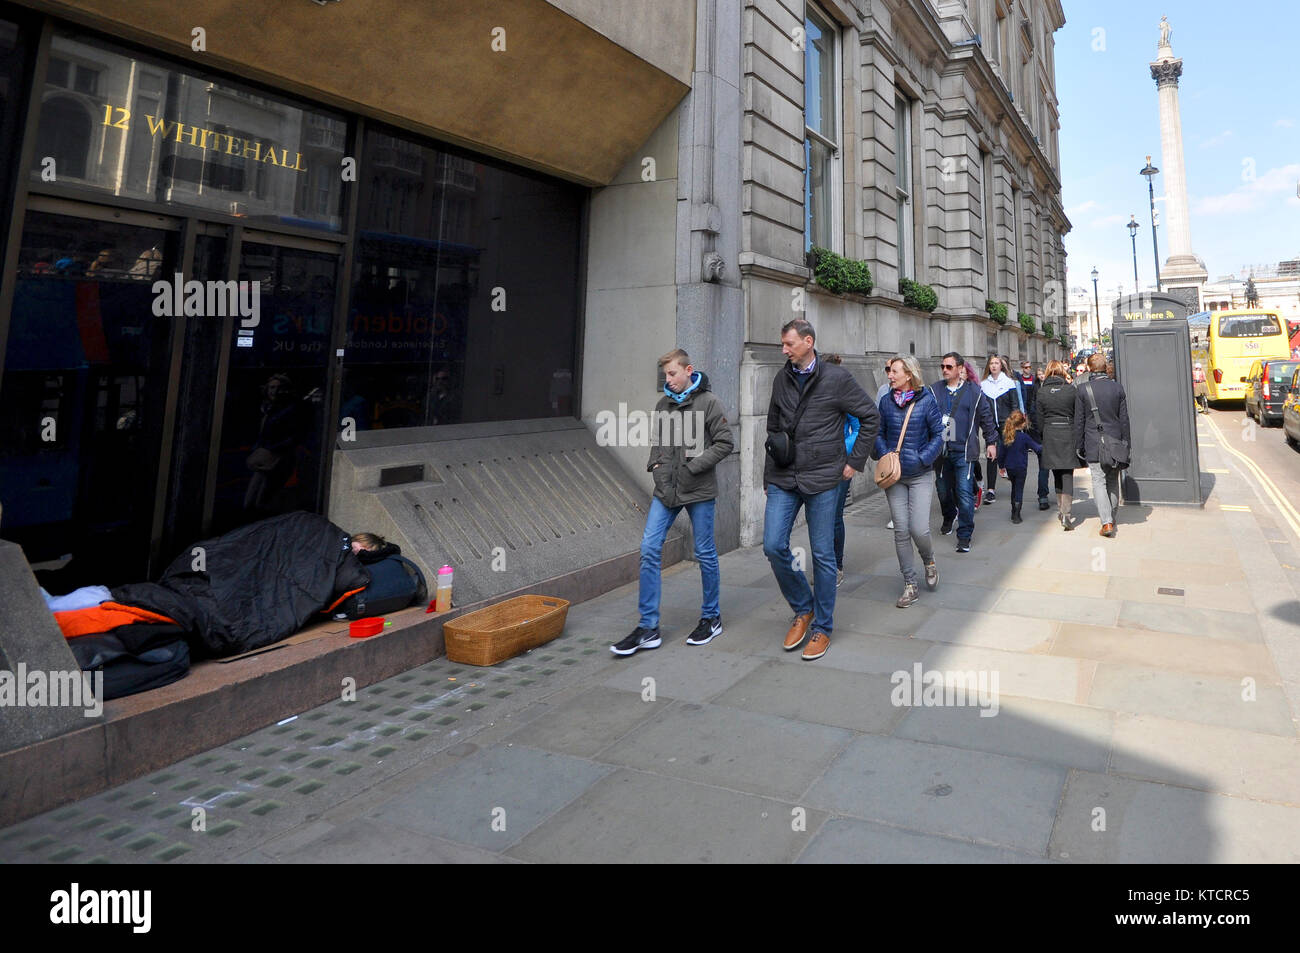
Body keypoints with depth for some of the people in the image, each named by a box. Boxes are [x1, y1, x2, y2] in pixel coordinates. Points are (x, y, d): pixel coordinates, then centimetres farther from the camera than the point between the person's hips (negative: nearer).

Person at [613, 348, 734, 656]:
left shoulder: (709, 402, -6)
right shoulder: (663, 404, 10)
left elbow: (725, 443, -8)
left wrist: (694, 466, -15)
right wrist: (655, 465, 2)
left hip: (698, 491, -5)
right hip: (666, 490, 5)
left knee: (705, 554, 6)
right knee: (649, 549, -3)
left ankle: (711, 618, 25)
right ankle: (648, 628, 4)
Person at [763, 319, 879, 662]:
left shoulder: (837, 378, -5)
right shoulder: (781, 379, 10)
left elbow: (871, 417, 3)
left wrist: (854, 461, 0)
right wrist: (769, 475, 13)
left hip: (822, 478, -4)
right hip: (783, 479, 4)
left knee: (823, 555, 3)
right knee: (773, 546, -5)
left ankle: (822, 628, 18)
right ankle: (803, 609, 18)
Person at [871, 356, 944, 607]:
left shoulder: (927, 400, -4)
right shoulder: (886, 401, 4)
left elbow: (937, 435, -2)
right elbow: (879, 433, 10)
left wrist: (922, 459, -12)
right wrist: (885, 456, -6)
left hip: (920, 475, -3)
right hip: (894, 475, 3)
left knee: (919, 529, -9)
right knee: (901, 531, 3)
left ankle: (929, 562, 25)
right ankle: (910, 584, 15)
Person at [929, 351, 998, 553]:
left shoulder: (974, 391, 3)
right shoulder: (934, 390, 4)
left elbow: (986, 417, 10)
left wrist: (991, 441, 11)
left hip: (964, 450, -2)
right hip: (940, 450, 2)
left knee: (964, 492, -8)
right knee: (943, 489, 15)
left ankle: (964, 535, 1)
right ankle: (949, 517, 45)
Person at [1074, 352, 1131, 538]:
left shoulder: (1082, 389, -7)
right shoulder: (1117, 387, 1)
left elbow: (1079, 420, -3)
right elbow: (1124, 418, 5)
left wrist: (1078, 446, 4)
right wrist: (1125, 443, 12)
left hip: (1093, 443, -3)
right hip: (1114, 441, 3)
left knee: (1099, 482, -3)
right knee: (1113, 481, 15)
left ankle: (1107, 522, -14)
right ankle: (1112, 517, 26)